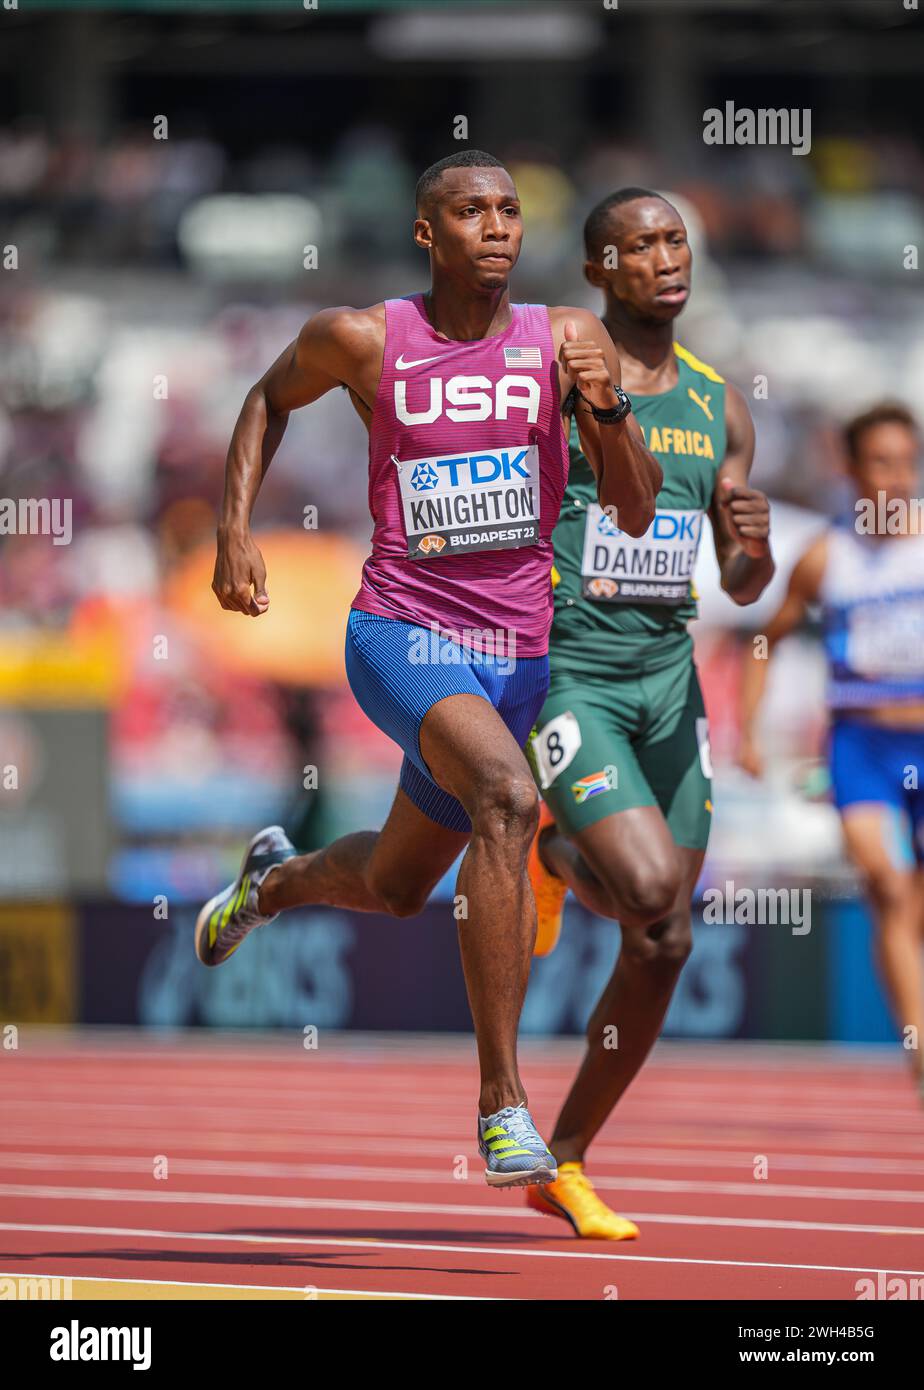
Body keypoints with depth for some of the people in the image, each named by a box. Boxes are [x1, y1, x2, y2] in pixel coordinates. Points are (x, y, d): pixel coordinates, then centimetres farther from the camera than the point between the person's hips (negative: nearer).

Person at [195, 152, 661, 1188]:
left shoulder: (564, 341, -1)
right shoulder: (364, 340, -5)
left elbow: (636, 513, -3)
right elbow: (270, 399, 16)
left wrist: (606, 406, -20)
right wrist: (234, 531, 6)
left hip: (515, 654, 4)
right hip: (402, 633, -4)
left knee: (395, 886, 21)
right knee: (507, 799, -33)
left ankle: (275, 879, 60)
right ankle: (501, 1104, -30)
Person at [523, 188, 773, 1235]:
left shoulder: (718, 408, 10)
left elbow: (742, 587, 15)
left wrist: (754, 548, -8)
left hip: (669, 683, 6)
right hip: (563, 675, -6)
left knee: (661, 952, 3)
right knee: (654, 895, -25)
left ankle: (565, 1165, 18)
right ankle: (555, 858, 11)